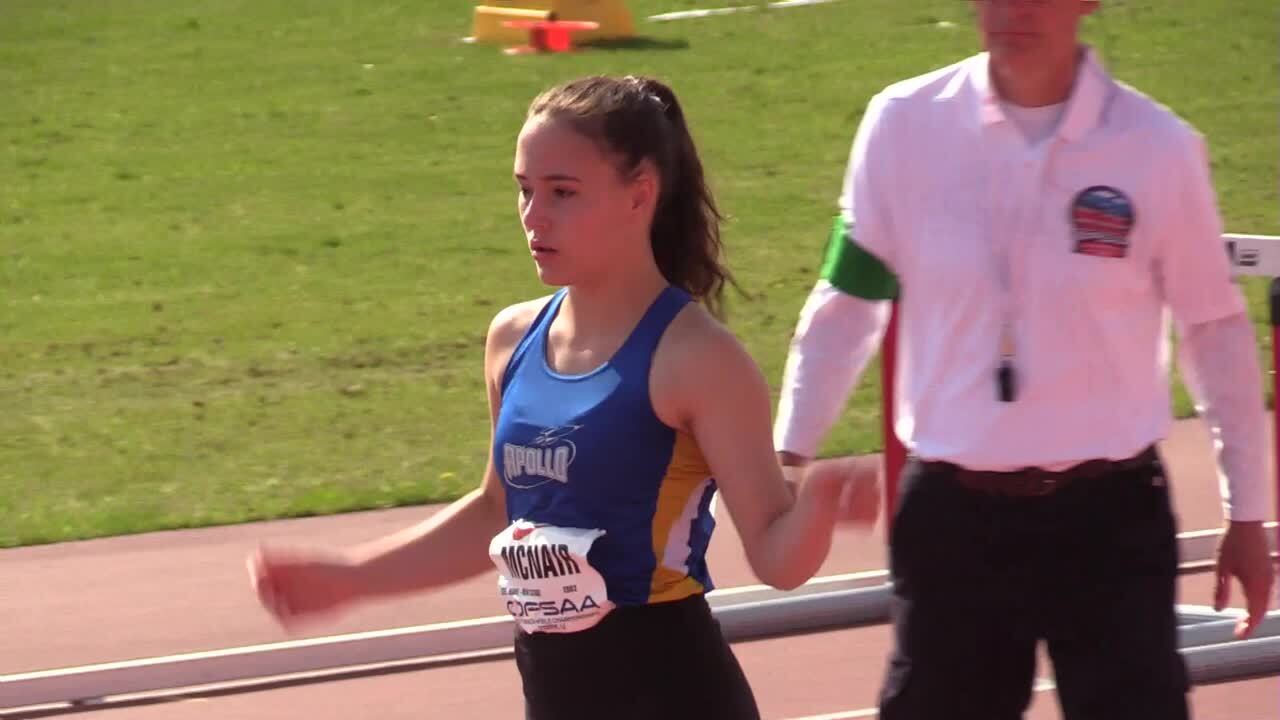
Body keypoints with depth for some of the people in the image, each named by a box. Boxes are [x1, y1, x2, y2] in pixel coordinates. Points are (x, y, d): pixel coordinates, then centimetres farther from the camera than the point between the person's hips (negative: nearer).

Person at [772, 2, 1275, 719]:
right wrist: (790, 453, 2)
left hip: (1107, 518, -1)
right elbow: (848, 302, 7)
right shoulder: (905, 126, -4)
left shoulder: (1157, 147, -7)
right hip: (952, 516, 2)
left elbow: (1214, 329, 4)